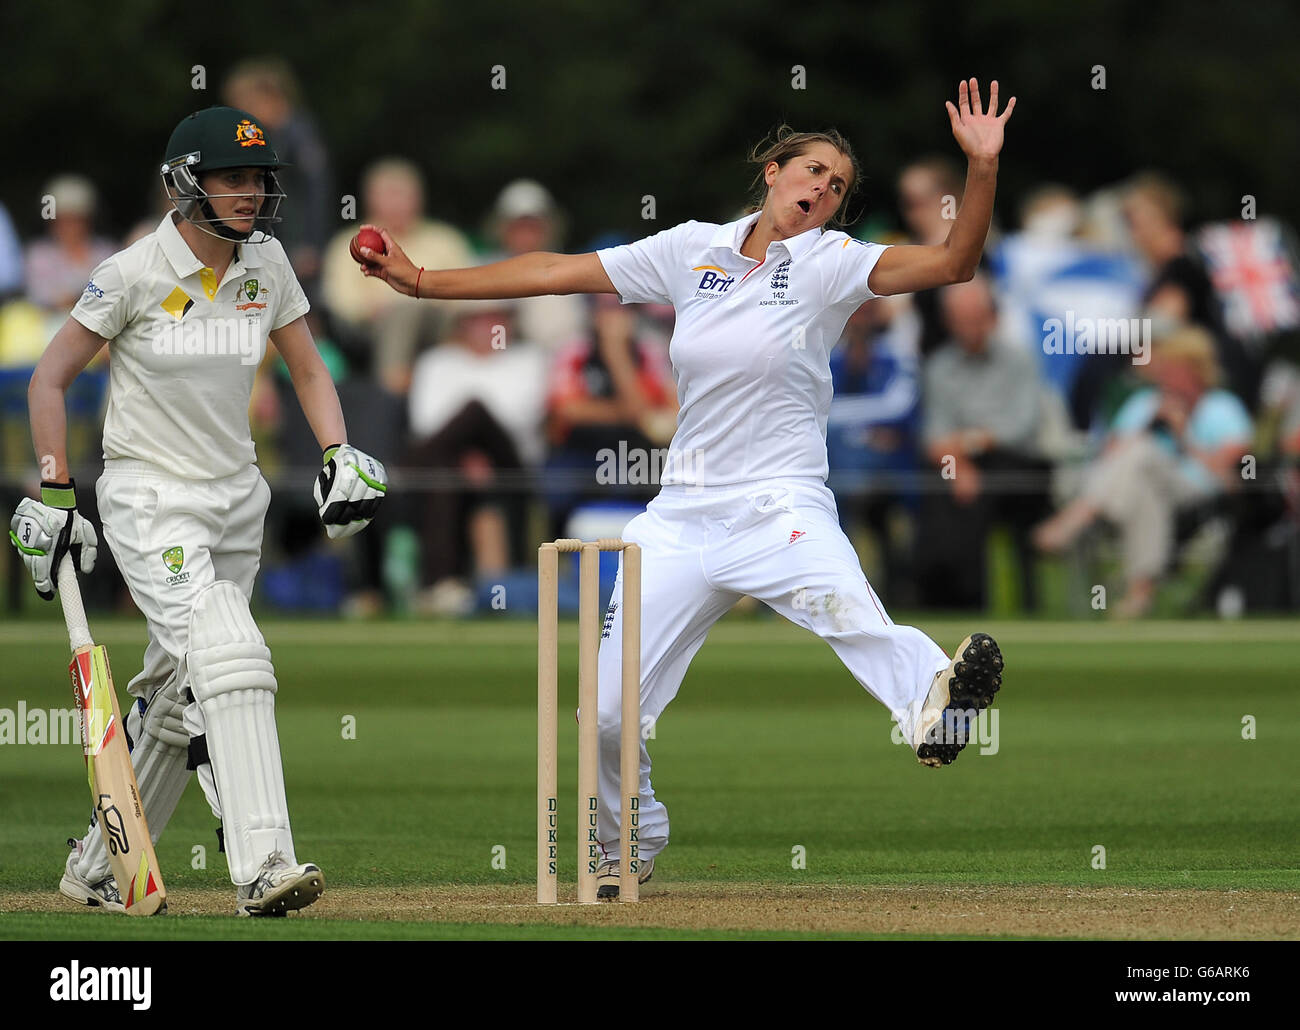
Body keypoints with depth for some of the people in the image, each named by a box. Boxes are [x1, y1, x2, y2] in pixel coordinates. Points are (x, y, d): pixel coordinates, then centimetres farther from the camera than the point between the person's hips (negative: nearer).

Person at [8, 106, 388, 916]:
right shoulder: (134, 273, -14)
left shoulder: (265, 263, 1)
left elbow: (308, 369, 11)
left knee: (179, 698, 11)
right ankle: (263, 866, -31)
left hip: (236, 500, 6)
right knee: (231, 661, -24)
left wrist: (340, 454, -6)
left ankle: (100, 865, 28)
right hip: (150, 502, -6)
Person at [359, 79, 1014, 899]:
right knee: (608, 713, 6)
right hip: (683, 516, 4)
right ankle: (631, 849, 31)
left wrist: (983, 166, -30)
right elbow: (557, 273, 14)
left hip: (783, 509, -4)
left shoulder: (830, 264, -1)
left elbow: (952, 263, -15)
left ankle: (935, 705, -65)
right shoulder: (692, 251, 8)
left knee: (850, 613, -38)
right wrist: (420, 282, 13)